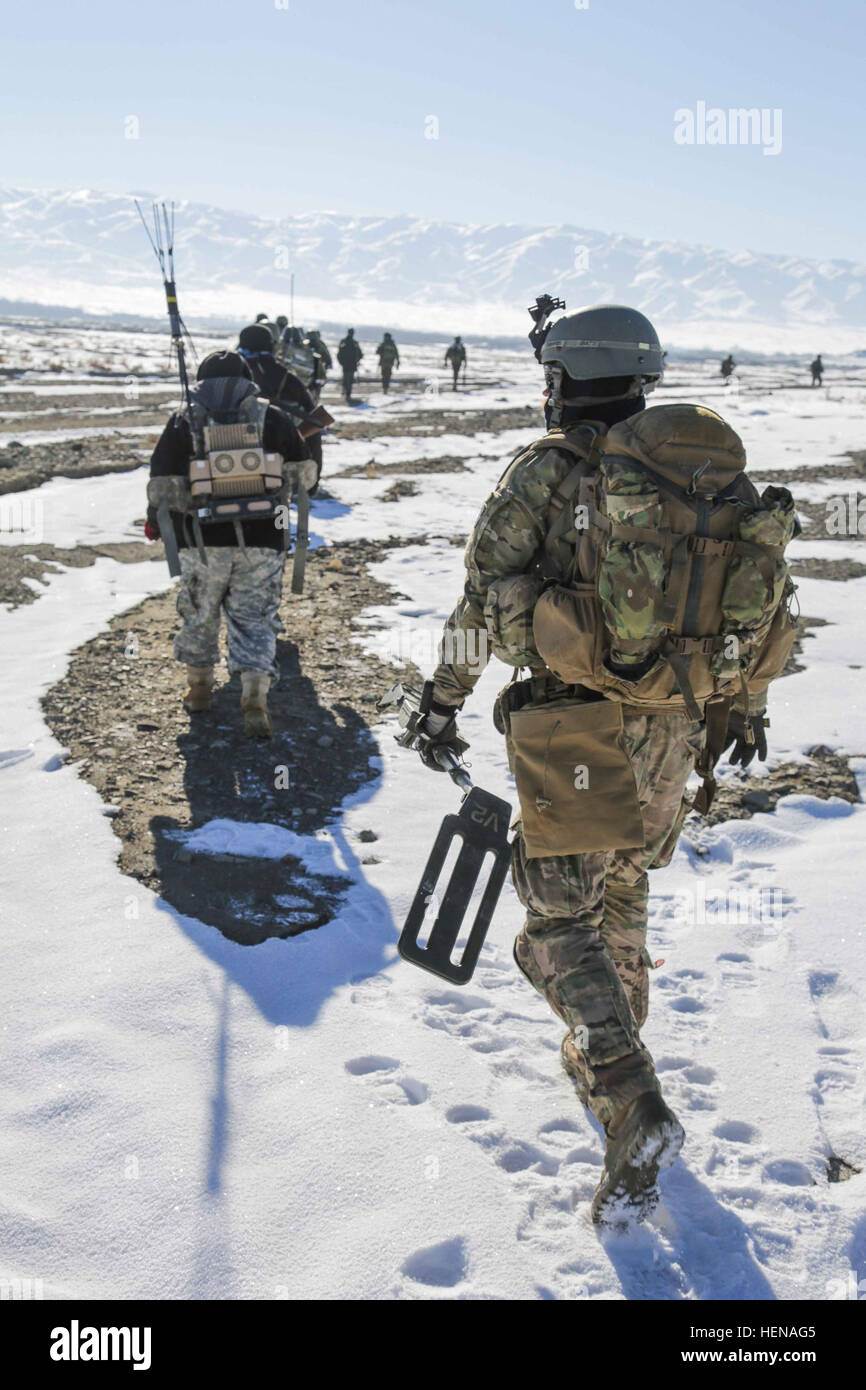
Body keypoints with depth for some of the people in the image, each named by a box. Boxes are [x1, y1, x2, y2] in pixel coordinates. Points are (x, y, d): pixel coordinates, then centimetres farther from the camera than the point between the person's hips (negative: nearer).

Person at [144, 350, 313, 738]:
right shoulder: (271, 418, 6)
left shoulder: (184, 421, 4)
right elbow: (304, 472, 13)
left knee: (199, 614, 18)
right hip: (262, 540, 0)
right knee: (254, 620, 4)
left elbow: (162, 484, 1)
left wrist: (155, 521, 19)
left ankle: (199, 687, 30)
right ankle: (255, 700, -8)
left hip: (202, 540, 0)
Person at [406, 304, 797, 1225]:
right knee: (622, 900, 24)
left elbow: (483, 599, -8)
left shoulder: (545, 471, -6)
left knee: (559, 926, 1)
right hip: (674, 734, 6)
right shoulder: (711, 474, 10)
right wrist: (748, 705, 24)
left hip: (576, 732, -6)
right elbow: (761, 598, 14)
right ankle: (606, 1058, 39)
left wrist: (443, 699, 1)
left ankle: (633, 1105, -10)